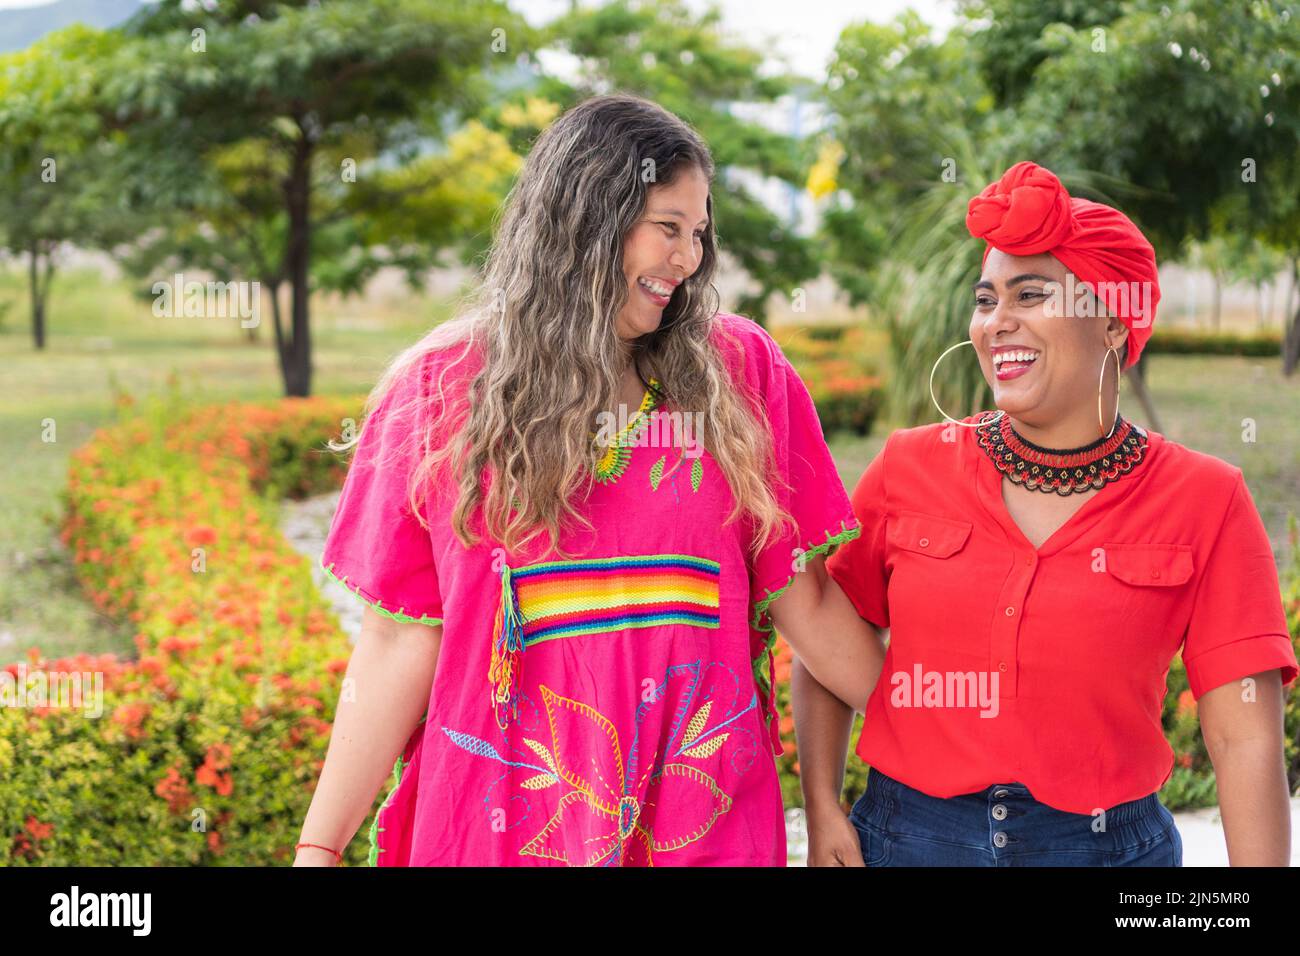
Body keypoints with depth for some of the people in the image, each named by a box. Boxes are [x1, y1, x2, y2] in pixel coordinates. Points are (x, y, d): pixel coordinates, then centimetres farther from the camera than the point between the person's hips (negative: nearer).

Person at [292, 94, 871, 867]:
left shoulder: (739, 369, 2)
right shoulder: (441, 389, 0)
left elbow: (806, 604, 2)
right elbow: (401, 639, -2)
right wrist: (319, 844, -5)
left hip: (704, 823, 1)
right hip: (502, 823, -1)